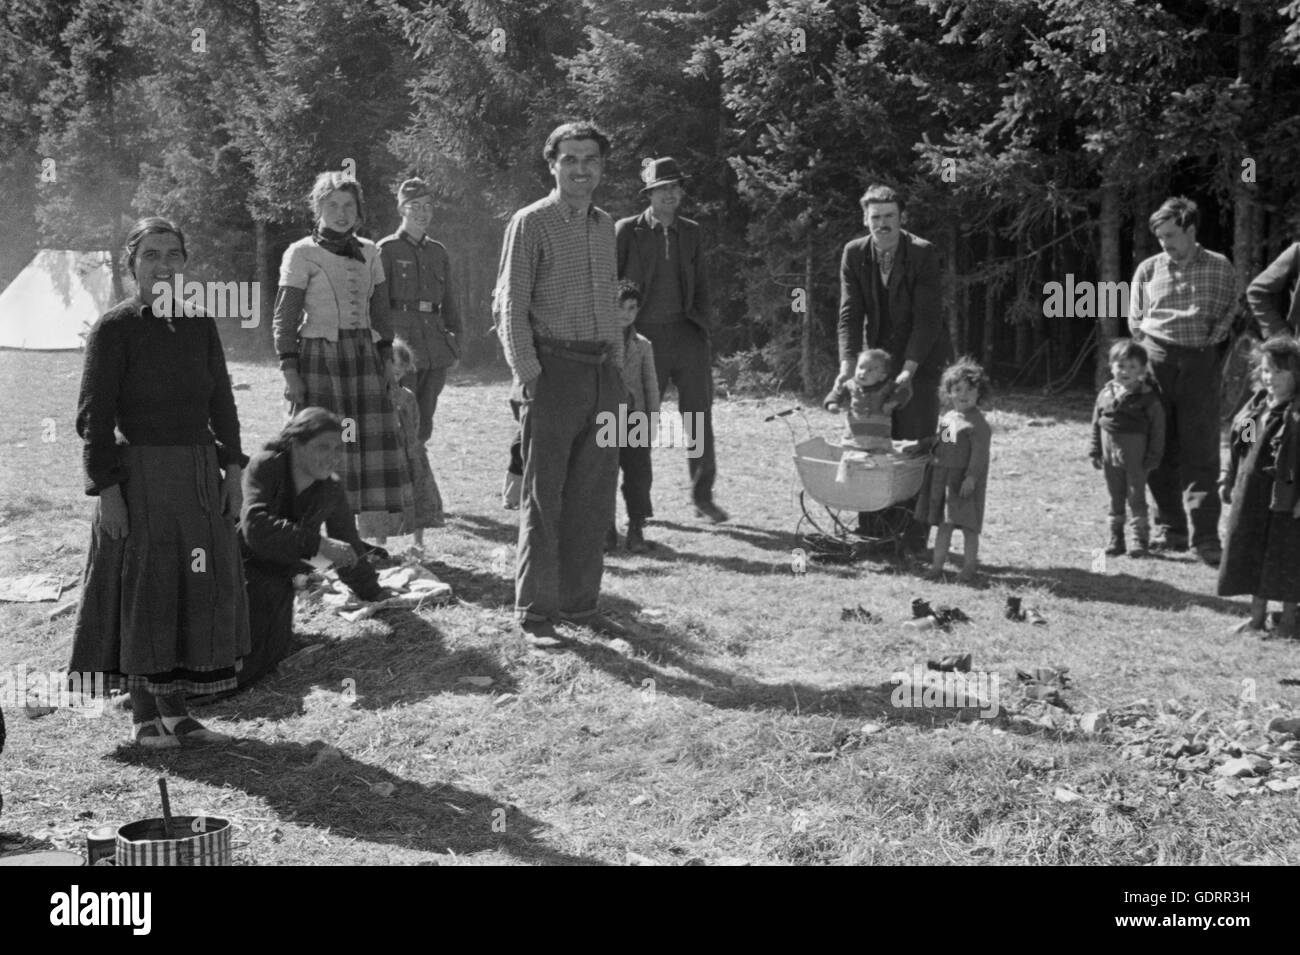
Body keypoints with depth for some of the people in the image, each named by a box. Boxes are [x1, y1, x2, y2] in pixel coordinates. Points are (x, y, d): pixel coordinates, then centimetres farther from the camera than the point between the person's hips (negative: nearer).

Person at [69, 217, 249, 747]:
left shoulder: (200, 322, 8)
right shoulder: (113, 328, -7)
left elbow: (221, 402, 13)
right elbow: (94, 417, -9)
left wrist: (232, 470, 6)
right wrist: (106, 489, -14)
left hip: (201, 477, 5)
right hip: (141, 478, -5)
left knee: (199, 590, 8)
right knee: (143, 592, 3)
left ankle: (176, 710, 21)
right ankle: (144, 716, 16)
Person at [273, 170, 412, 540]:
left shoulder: (369, 252, 13)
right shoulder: (301, 254, -1)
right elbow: (284, 318, -3)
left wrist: (387, 357, 11)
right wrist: (289, 371, -10)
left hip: (364, 357, 5)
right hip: (319, 359, -4)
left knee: (375, 444, 0)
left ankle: (373, 540, 9)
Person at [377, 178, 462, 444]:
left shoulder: (438, 252, 15)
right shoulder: (387, 249, -1)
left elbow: (448, 302, 20)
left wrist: (455, 338, 10)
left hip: (435, 350, 5)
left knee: (423, 427, 8)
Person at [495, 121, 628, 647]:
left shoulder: (605, 225, 15)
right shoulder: (530, 223, -4)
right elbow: (511, 305, -7)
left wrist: (618, 367, 12)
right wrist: (527, 377, -13)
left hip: (604, 375, 6)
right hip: (554, 372, -6)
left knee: (593, 500, 9)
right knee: (543, 499, -1)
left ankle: (580, 603, 19)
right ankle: (535, 612, 6)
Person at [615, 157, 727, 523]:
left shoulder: (691, 232, 13)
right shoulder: (626, 231, 1)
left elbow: (701, 287, 17)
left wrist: (705, 328, 6)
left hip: (687, 332, 3)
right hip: (646, 337, -3)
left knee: (699, 417, 1)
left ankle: (702, 496, 12)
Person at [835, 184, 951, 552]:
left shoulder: (923, 253, -14)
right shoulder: (854, 254, -3)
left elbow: (927, 317, -18)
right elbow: (849, 313, -7)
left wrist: (909, 370, -27)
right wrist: (847, 365, -21)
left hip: (919, 362, -3)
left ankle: (915, 534, -1)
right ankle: (871, 531, 8)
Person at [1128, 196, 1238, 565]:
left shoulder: (1220, 268, 6)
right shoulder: (1148, 269, 9)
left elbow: (1231, 315, 7)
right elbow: (1135, 320, 14)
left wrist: (1212, 345, -4)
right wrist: (1149, 353, 4)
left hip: (1200, 362, -2)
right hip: (1156, 361, 2)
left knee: (1201, 451, -6)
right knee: (1159, 449, 3)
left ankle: (1206, 537, -6)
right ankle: (1169, 530, 13)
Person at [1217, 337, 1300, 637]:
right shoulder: (1256, 405, 8)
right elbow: (1237, 446, 15)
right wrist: (1229, 481, 14)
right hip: (1251, 493, 6)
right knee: (1252, 555, 12)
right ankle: (1257, 615, 24)